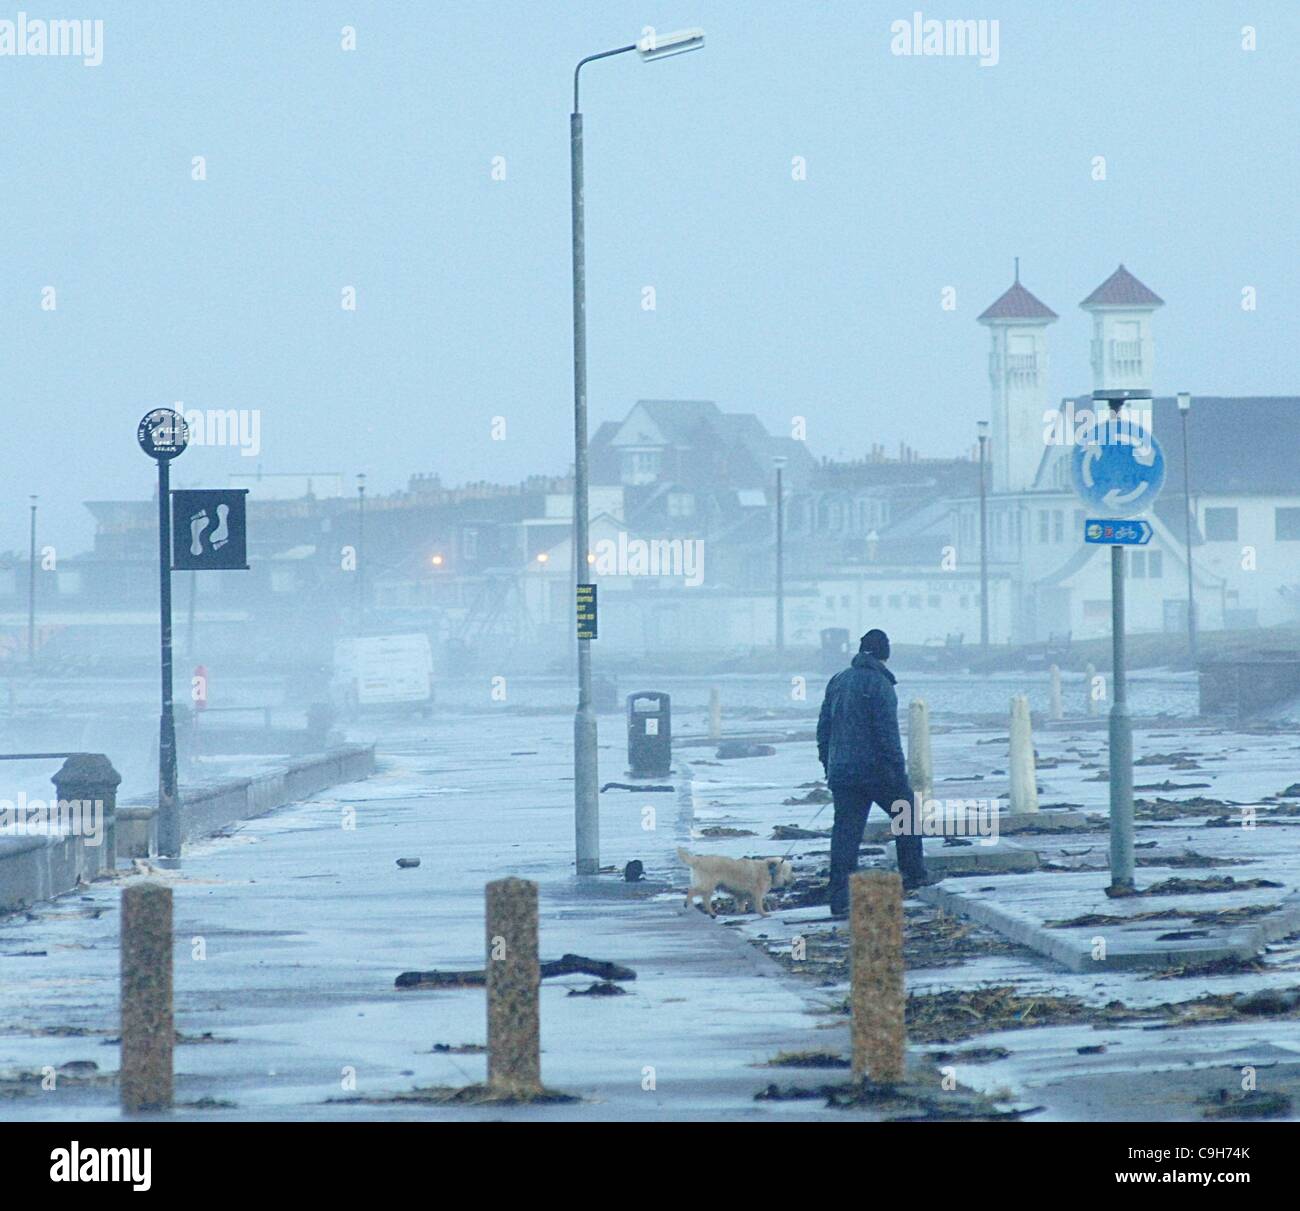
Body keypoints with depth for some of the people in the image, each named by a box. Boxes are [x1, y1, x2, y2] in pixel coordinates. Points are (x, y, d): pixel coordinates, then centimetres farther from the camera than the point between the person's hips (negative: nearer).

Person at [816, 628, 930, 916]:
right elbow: (888, 733, -15)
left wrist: (829, 766, 22)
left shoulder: (837, 682, 11)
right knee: (907, 816, 17)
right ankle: (913, 873, 19)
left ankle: (839, 899, -2)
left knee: (845, 832, 3)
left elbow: (824, 728, 16)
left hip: (841, 772, 5)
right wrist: (898, 770, -13)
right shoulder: (879, 684, -10)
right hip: (876, 770, -5)